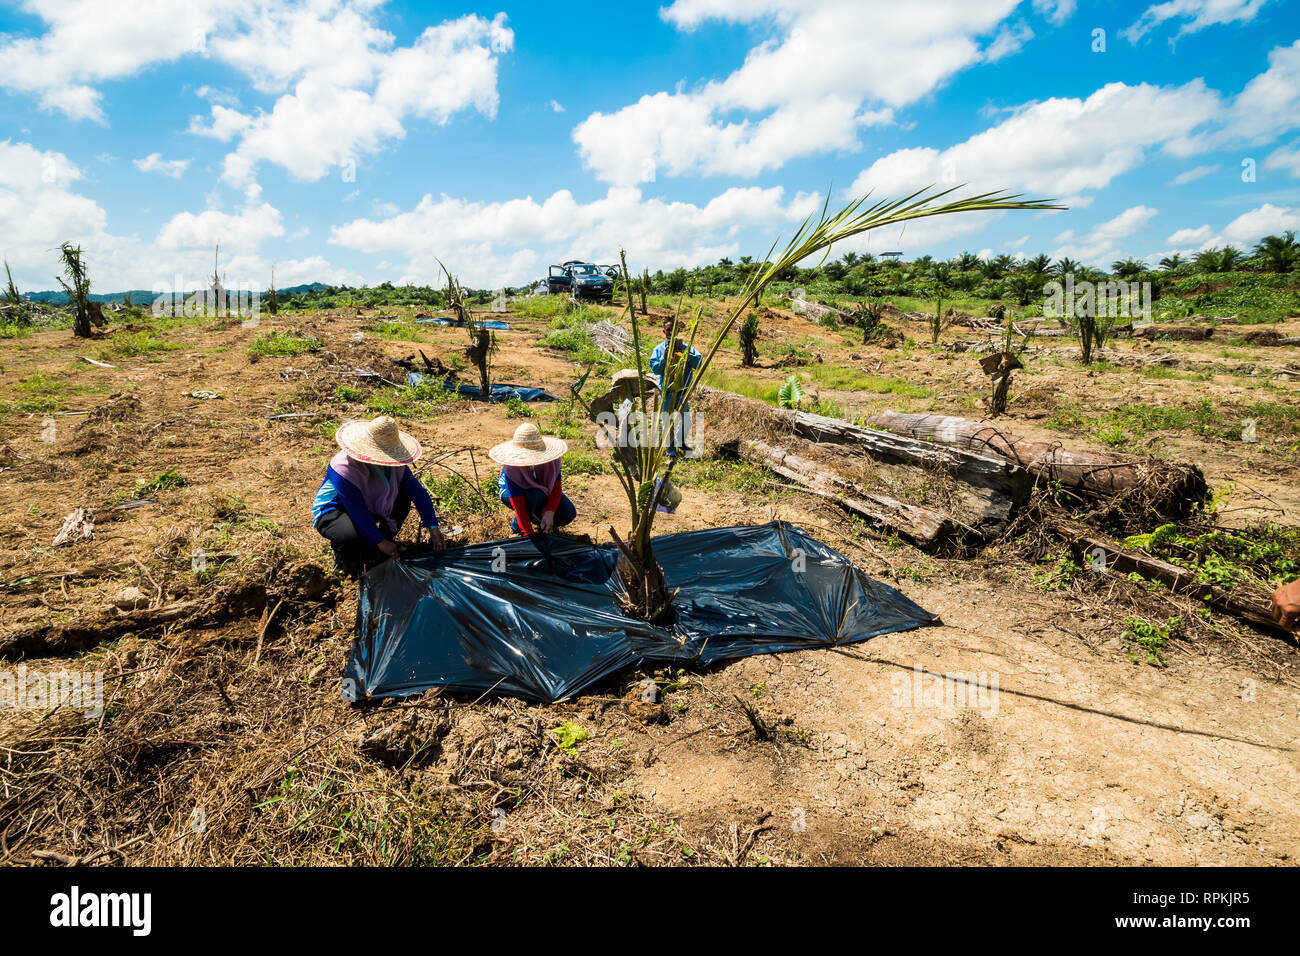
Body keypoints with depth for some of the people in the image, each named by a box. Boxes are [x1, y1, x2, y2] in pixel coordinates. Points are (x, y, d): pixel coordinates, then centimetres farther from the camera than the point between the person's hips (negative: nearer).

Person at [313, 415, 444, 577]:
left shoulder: (393, 462, -15)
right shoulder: (344, 468, -34)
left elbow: (417, 490, -13)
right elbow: (357, 510, -33)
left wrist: (433, 527, -17)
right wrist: (379, 541, -31)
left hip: (370, 506, 7)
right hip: (332, 512, -7)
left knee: (404, 496, -11)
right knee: (354, 536, -38)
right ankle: (343, 554, -1)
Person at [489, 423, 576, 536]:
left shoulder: (550, 457, -29)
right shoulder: (510, 466, -36)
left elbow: (557, 487, -23)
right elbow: (518, 504, -36)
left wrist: (550, 512, -41)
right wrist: (529, 535, -40)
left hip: (543, 488, 3)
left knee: (569, 514, -19)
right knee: (536, 496, -38)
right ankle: (517, 525, -10)